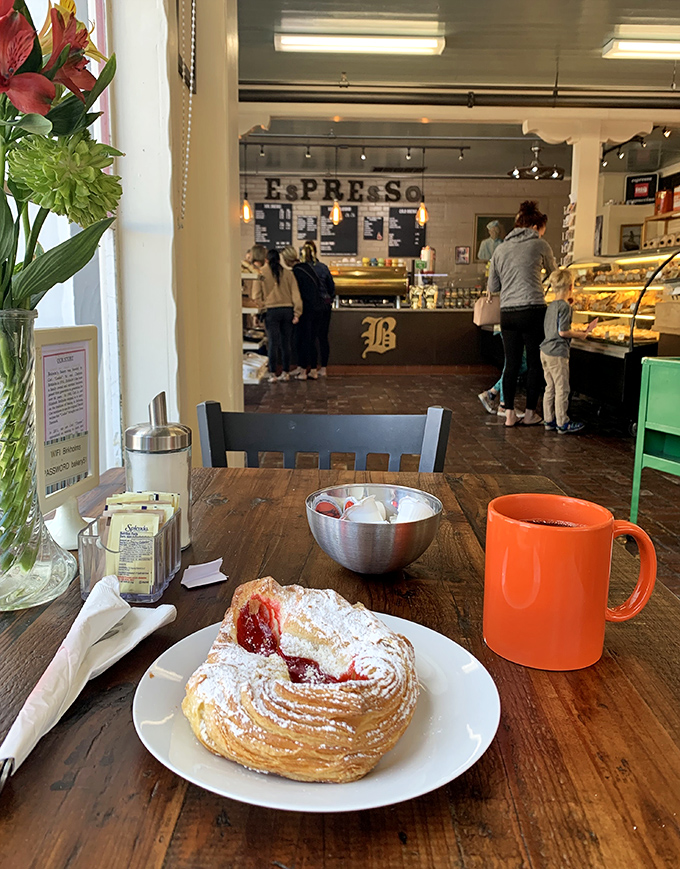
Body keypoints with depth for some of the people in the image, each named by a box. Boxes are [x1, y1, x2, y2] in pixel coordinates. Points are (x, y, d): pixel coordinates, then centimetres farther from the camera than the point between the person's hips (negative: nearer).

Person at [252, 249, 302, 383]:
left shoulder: (261, 273, 2)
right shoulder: (288, 273, 7)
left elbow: (256, 295, 0)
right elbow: (295, 294, 3)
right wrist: (297, 313, 4)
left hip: (271, 310, -2)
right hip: (287, 310, 2)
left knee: (272, 343, -1)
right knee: (285, 343, 9)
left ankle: (272, 374, -1)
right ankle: (285, 373, 14)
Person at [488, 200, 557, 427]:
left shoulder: (500, 249, 12)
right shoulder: (539, 245, 2)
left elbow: (493, 286, 15)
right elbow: (553, 272, 19)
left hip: (507, 313, 4)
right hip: (533, 311, -4)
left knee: (511, 363, 8)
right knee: (535, 363, 7)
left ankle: (509, 414, 9)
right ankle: (530, 413, 12)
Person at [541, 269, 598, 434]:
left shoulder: (551, 306, 12)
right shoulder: (564, 306, -14)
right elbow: (563, 331, -19)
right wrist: (581, 334, -6)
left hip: (545, 352, 9)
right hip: (558, 354, -9)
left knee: (550, 388, 14)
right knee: (562, 389, -1)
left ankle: (549, 420, 19)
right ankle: (562, 424, 5)